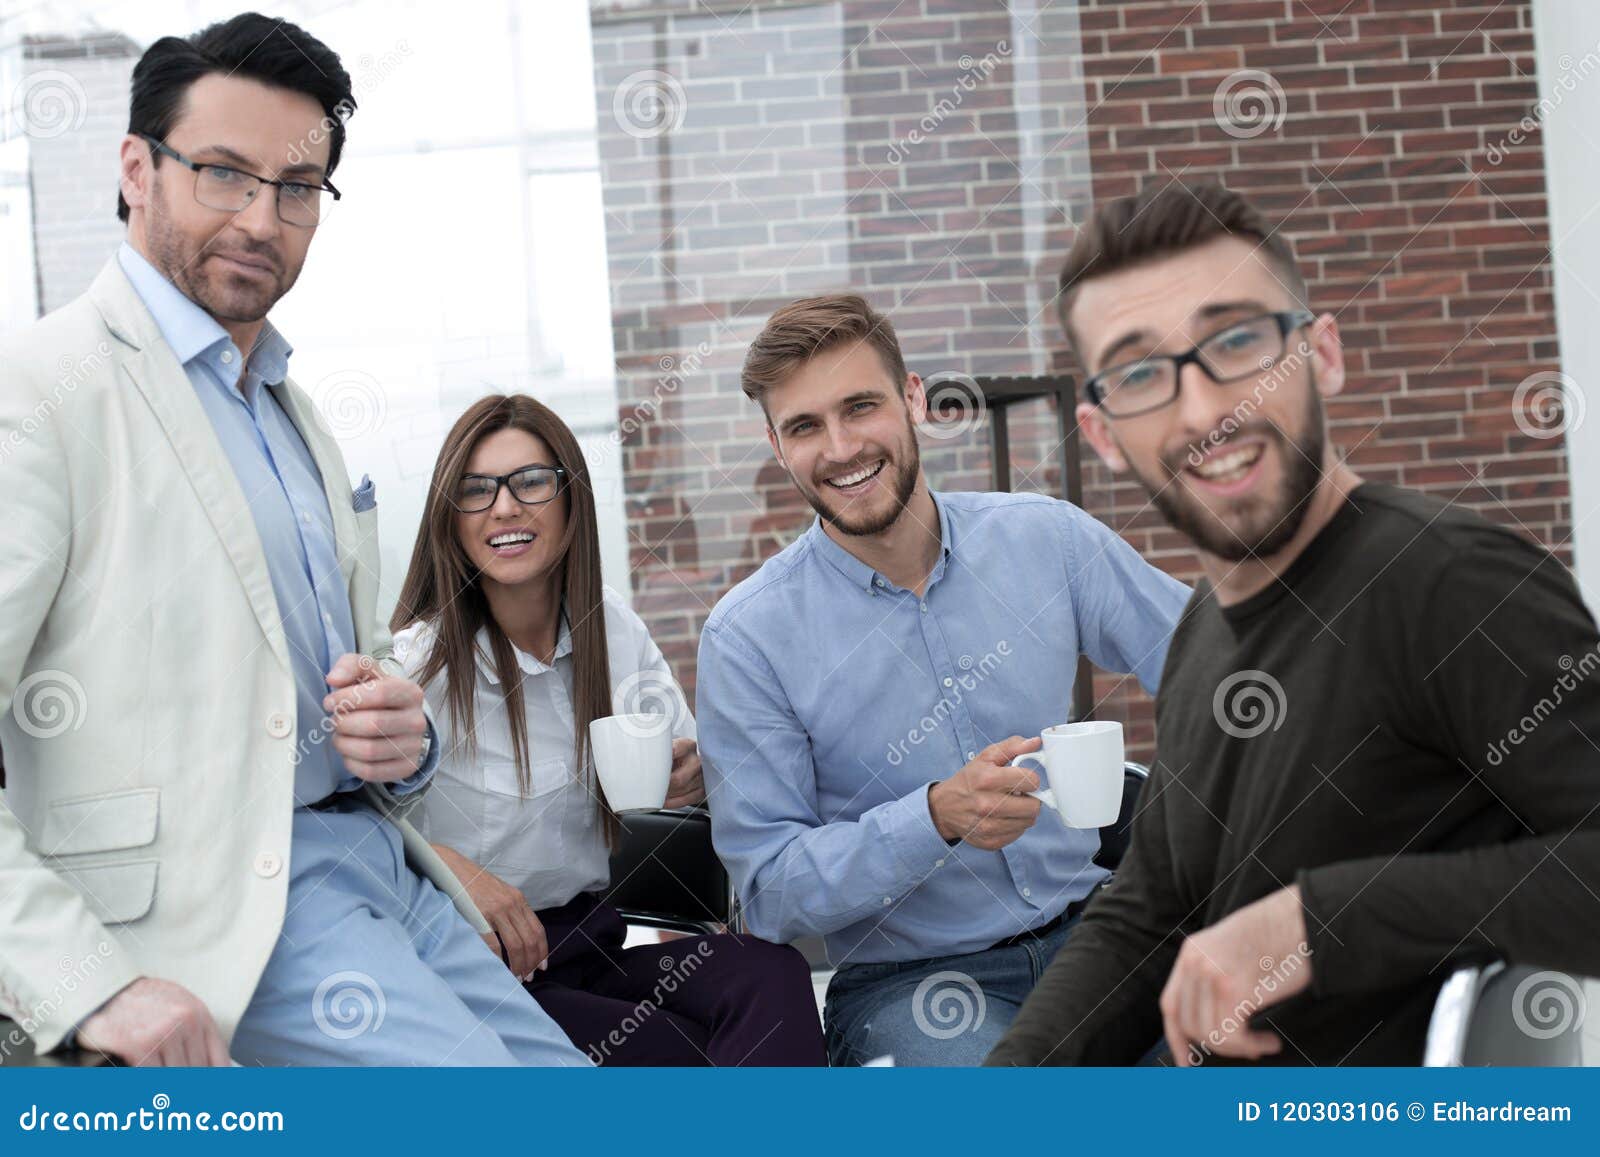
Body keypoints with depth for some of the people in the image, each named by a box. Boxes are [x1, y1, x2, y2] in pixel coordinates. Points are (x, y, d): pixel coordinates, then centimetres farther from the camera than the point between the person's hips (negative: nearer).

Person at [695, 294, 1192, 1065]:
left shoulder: (1048, 539, 1)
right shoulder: (747, 638, -8)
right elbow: (770, 893, -8)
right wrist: (936, 818, -24)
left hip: (1084, 926, 4)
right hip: (906, 977, -3)